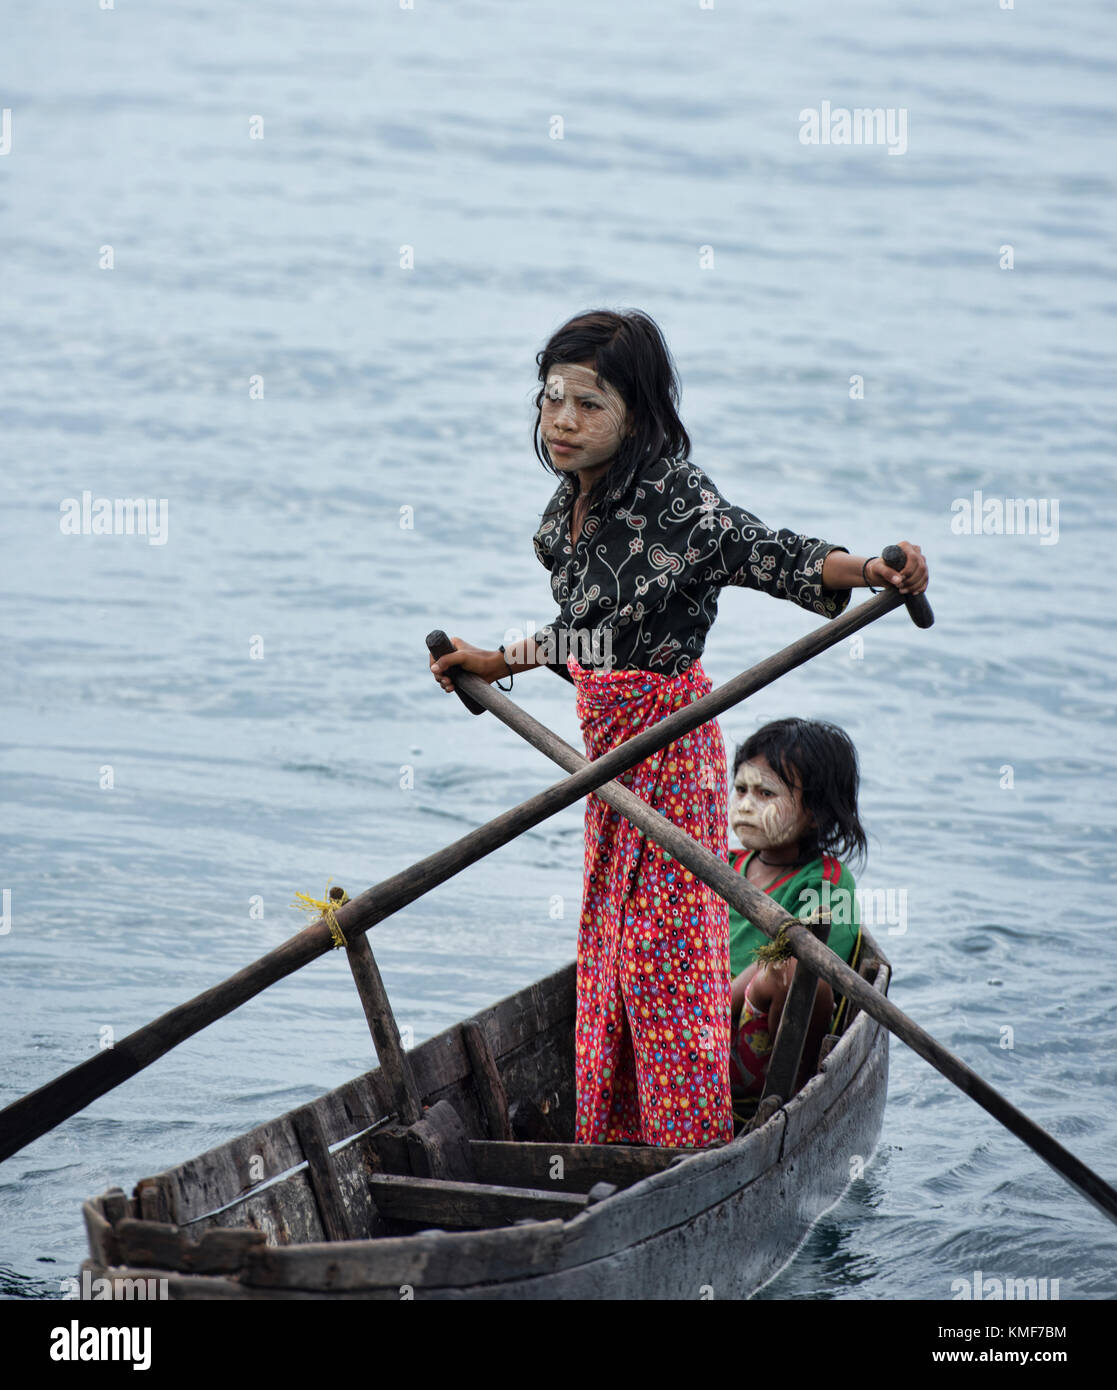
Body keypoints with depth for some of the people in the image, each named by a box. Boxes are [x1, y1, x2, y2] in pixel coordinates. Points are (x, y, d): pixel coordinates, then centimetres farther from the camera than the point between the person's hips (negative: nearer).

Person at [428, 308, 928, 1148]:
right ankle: (619, 1138, 22)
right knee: (610, 944, 13)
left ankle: (690, 1146, 4)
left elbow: (771, 556, -27)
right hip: (610, 741, 8)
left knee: (664, 950, -5)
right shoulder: (574, 505, 6)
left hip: (667, 740, -8)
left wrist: (873, 569, -44)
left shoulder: (676, 498, -19)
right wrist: (500, 663, 31)